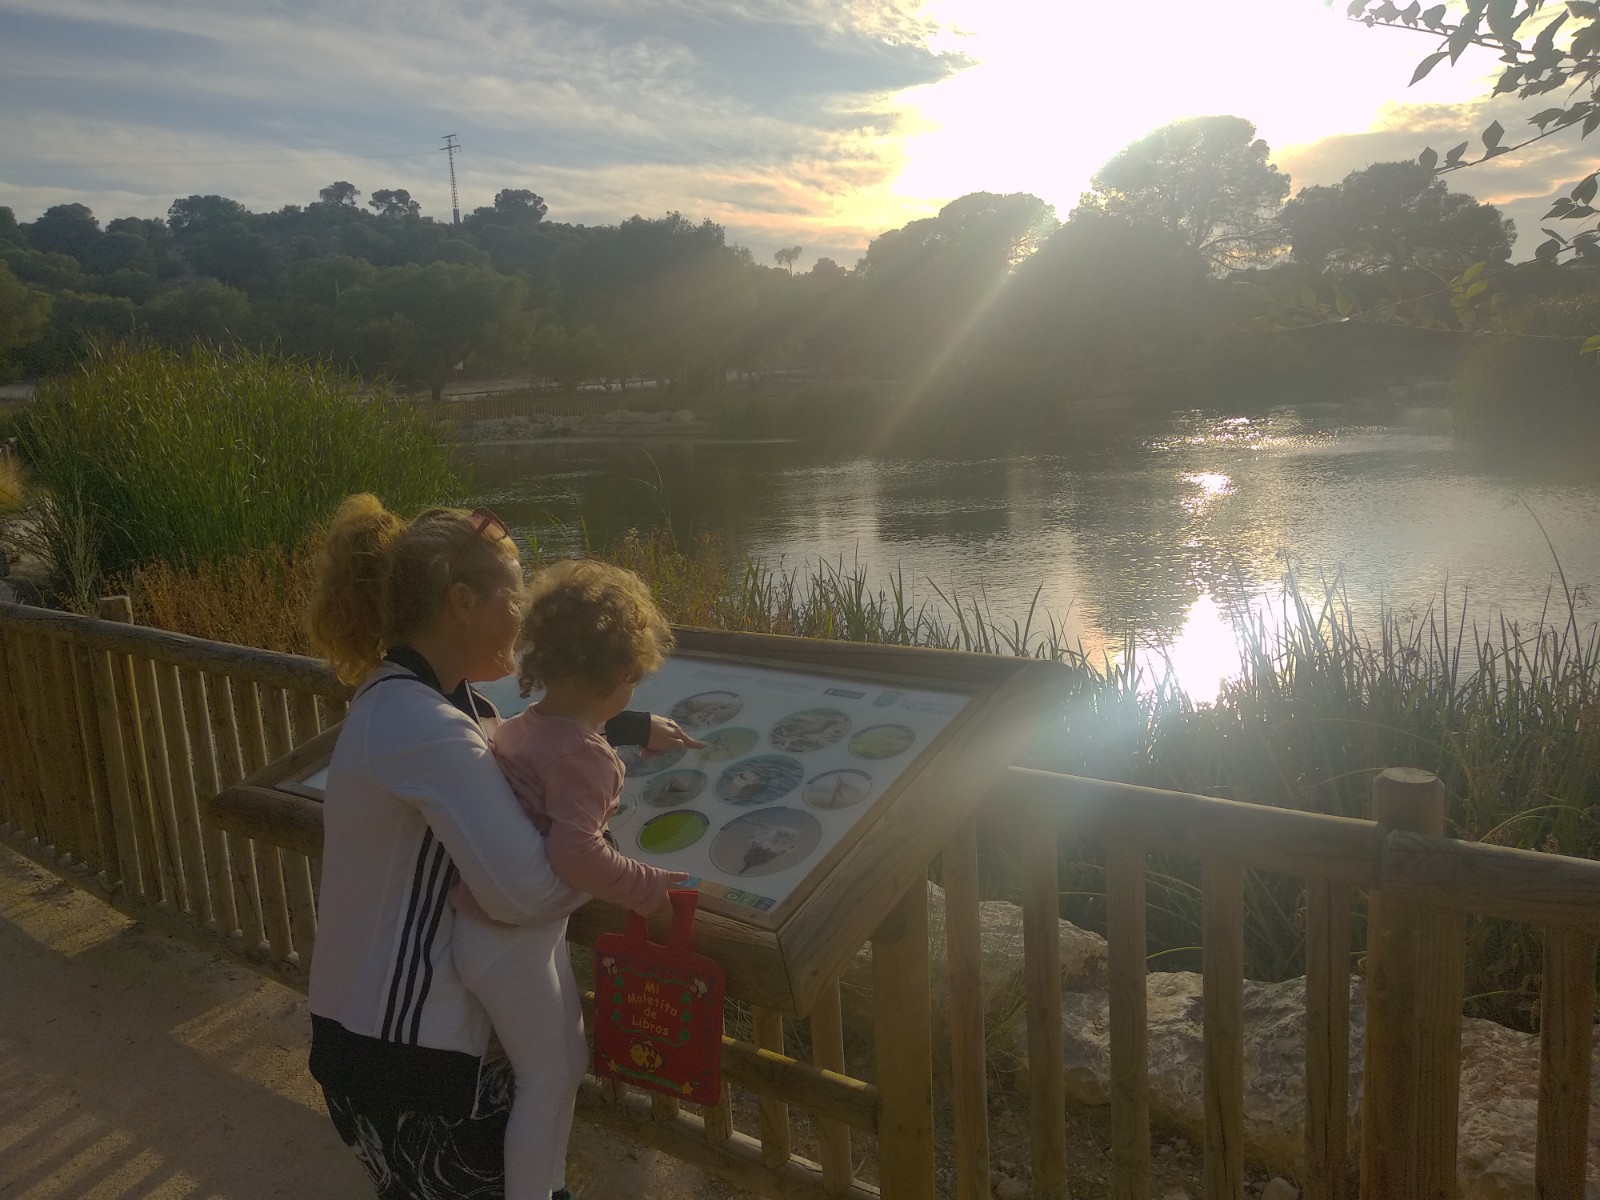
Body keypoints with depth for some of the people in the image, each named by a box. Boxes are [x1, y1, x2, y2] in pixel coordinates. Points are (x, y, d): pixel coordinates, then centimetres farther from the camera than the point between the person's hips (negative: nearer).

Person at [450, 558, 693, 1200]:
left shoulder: (523, 725, 3)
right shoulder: (585, 754, -24)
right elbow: (574, 853, -33)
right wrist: (648, 887, -22)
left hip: (523, 923, 9)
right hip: (511, 939, -9)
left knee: (568, 1059, 23)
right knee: (545, 1082, 8)